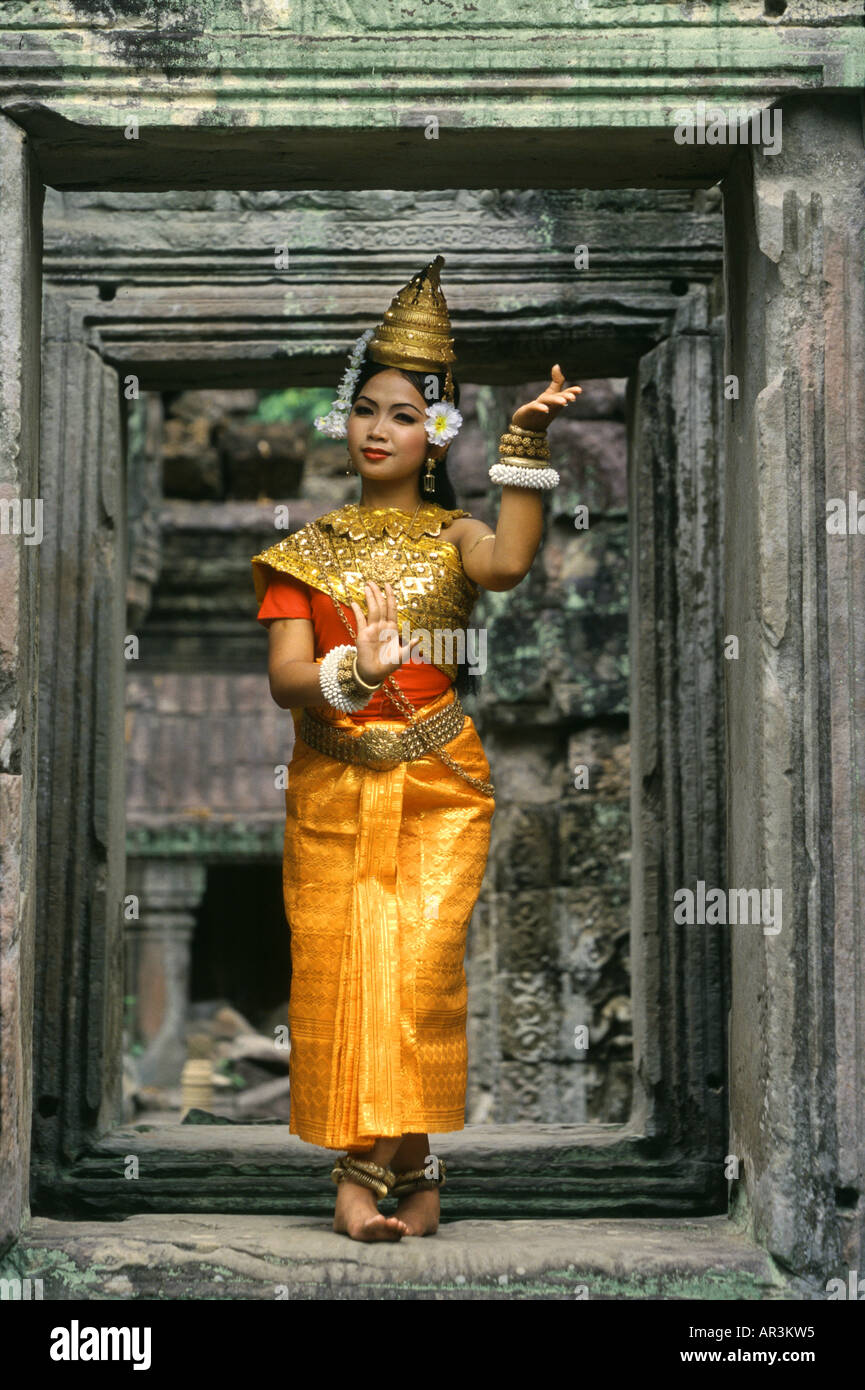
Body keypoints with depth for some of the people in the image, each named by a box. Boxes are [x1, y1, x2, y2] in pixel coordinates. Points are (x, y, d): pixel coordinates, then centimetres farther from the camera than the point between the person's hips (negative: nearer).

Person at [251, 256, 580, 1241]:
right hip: (334, 789, 1)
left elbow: (508, 566, -19)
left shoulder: (451, 535, 6)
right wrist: (352, 672, -23)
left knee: (422, 967, -10)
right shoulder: (309, 548, 9)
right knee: (340, 969, -4)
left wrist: (528, 442, -25)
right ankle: (358, 1167, 2)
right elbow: (284, 678, -2)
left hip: (439, 788, -1)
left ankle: (405, 1159, 1)